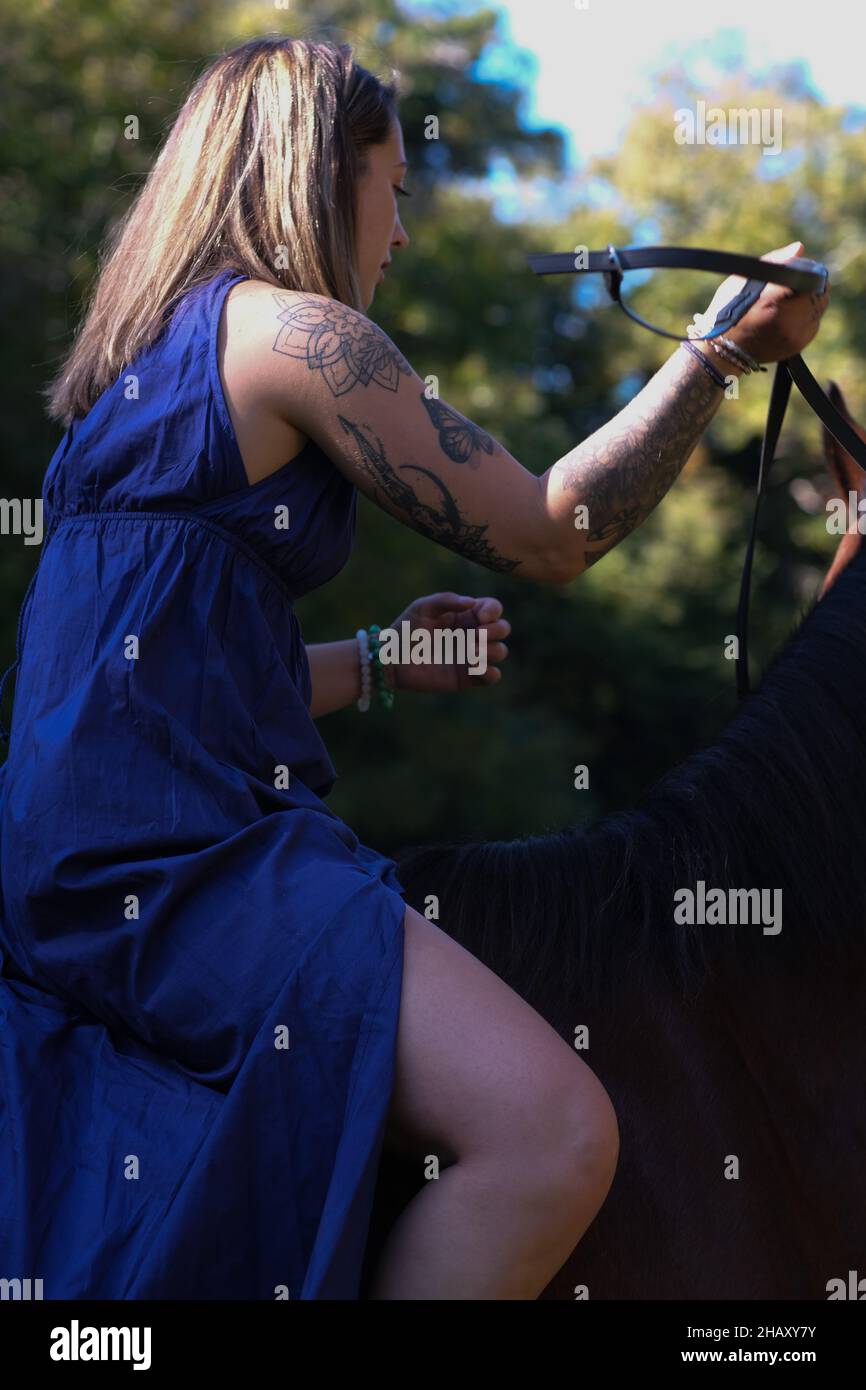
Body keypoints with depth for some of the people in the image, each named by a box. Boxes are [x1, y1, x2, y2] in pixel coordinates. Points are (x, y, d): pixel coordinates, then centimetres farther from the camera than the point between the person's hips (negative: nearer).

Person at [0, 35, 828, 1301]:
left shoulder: (156, 361, 22)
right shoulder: (291, 330, -8)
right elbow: (549, 535, -5)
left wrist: (375, 664, 26)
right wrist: (723, 352, 5)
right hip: (165, 854, -11)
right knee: (550, 1134, -25)